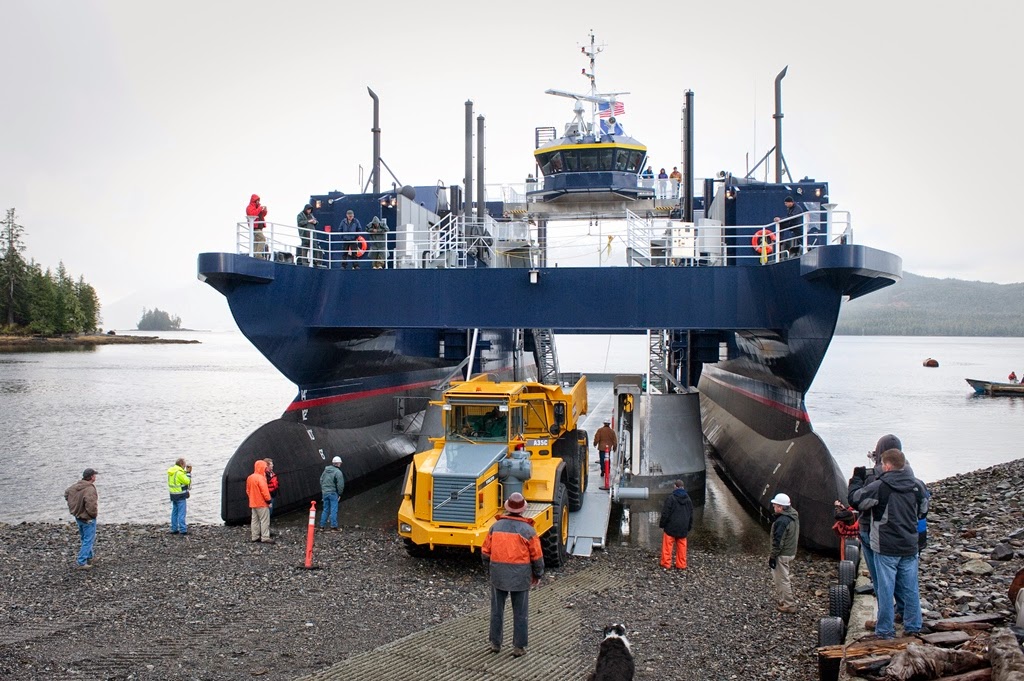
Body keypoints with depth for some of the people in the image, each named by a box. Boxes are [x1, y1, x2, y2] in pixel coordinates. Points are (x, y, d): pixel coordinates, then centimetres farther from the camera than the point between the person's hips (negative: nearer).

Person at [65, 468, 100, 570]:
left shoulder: (76, 486, -3)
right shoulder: (90, 490, -30)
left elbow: (66, 493, 16)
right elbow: (91, 506, -35)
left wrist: (73, 507, 21)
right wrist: (94, 514, -13)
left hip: (78, 517, 9)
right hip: (88, 519, -9)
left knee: (85, 538, 23)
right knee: (88, 540, 2)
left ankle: (89, 558, 38)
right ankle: (82, 563, 3)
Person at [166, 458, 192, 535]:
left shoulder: (171, 472, 9)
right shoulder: (179, 472, -19)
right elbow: (187, 481, -14)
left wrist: (186, 472, 6)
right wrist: (188, 472, -7)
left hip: (173, 494, 9)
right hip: (180, 495, -9)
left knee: (174, 512, 14)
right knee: (181, 513, -6)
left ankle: (174, 529, 18)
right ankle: (182, 529, -5)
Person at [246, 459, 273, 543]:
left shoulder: (250, 478, 8)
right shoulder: (260, 478, -19)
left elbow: (248, 490, 15)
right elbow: (264, 491, -21)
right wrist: (269, 501, -13)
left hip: (253, 503, 9)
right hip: (262, 503, -8)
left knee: (255, 520, 13)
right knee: (265, 520, -4)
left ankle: (254, 536, 16)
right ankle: (265, 538, -5)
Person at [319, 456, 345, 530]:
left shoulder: (325, 470, 10)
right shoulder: (338, 472, -12)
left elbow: (321, 480, 17)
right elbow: (340, 485, -14)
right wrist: (339, 493, -2)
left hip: (324, 492, 6)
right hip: (333, 493, -6)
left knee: (325, 509, 14)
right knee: (334, 510, -2)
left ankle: (322, 525, 14)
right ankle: (333, 526, -4)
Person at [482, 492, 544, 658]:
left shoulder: (495, 527, -2)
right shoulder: (528, 530, -10)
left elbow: (485, 551, 4)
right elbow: (537, 556, -5)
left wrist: (490, 565, 23)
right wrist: (537, 574, 11)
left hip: (498, 575, 2)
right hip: (520, 576, -2)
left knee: (497, 610, 15)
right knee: (520, 613, 9)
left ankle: (495, 643, 24)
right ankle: (518, 647, 13)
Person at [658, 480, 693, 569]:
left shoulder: (671, 498, -13)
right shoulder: (688, 499, 6)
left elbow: (665, 513, -11)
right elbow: (691, 514, 13)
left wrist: (662, 524, 0)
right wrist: (689, 527, 22)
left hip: (671, 527, -5)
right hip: (683, 528, 5)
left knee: (668, 546, 3)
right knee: (681, 546, 11)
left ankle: (666, 564, 5)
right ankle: (681, 565, 15)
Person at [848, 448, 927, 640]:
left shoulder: (880, 486, -17)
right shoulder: (917, 485, 1)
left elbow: (855, 499, -7)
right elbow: (923, 512, 14)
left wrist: (857, 479, 6)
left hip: (886, 548, -5)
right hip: (910, 547, 5)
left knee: (885, 589, 3)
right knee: (910, 588, 14)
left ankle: (885, 630, 9)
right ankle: (913, 626, 24)